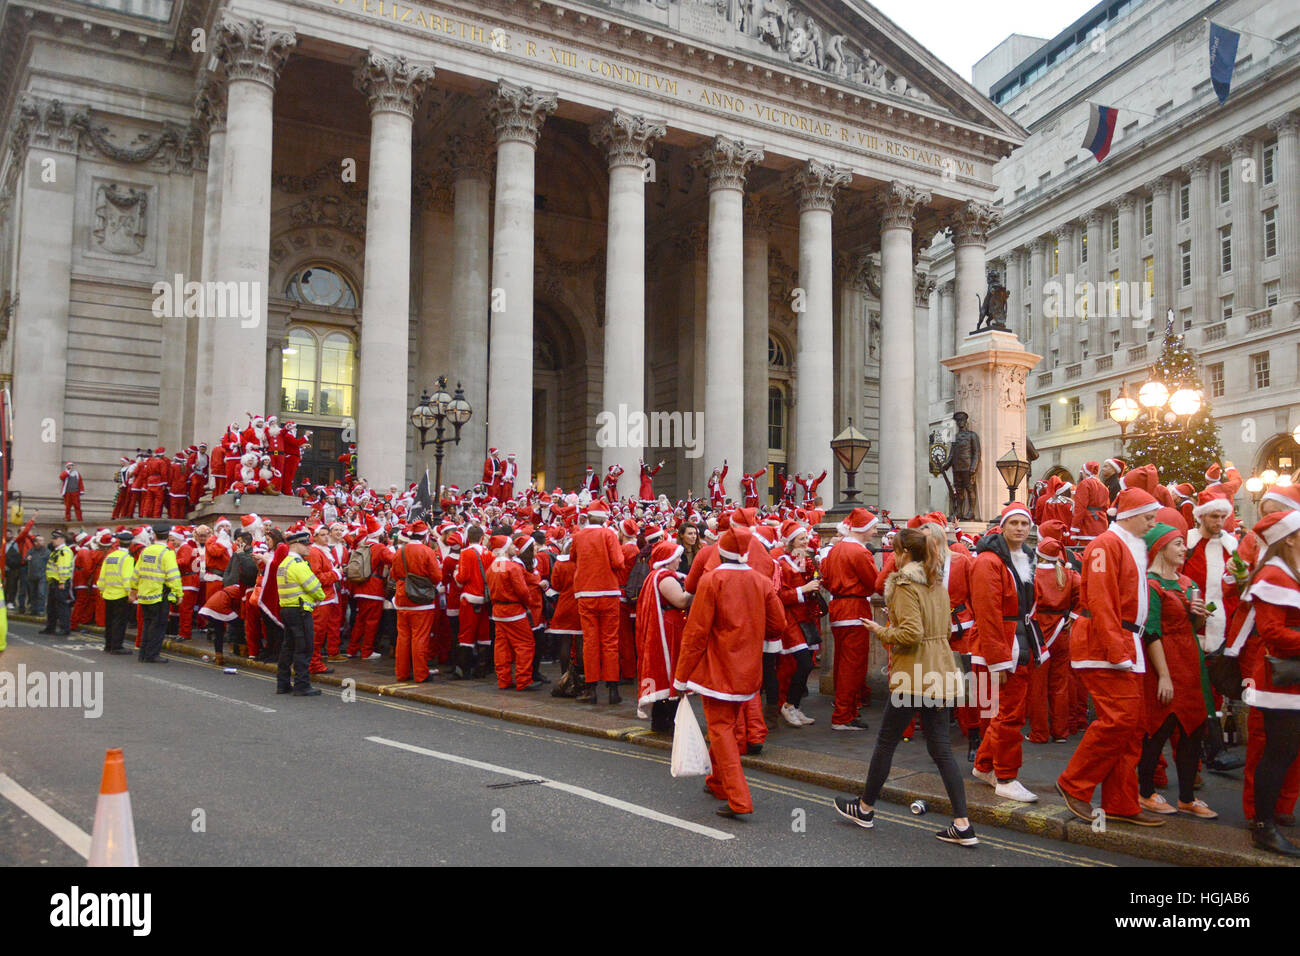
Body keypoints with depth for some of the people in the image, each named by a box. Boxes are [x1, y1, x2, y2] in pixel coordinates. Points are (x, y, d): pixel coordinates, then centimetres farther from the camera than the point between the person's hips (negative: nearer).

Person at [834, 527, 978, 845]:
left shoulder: (906, 585, -13)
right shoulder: (938, 584, 12)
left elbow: (911, 633, -23)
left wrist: (881, 631, -7)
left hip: (913, 676, -8)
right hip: (940, 673, 8)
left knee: (886, 741, 8)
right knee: (940, 748, 9)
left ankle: (865, 808, 24)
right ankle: (962, 825, 4)